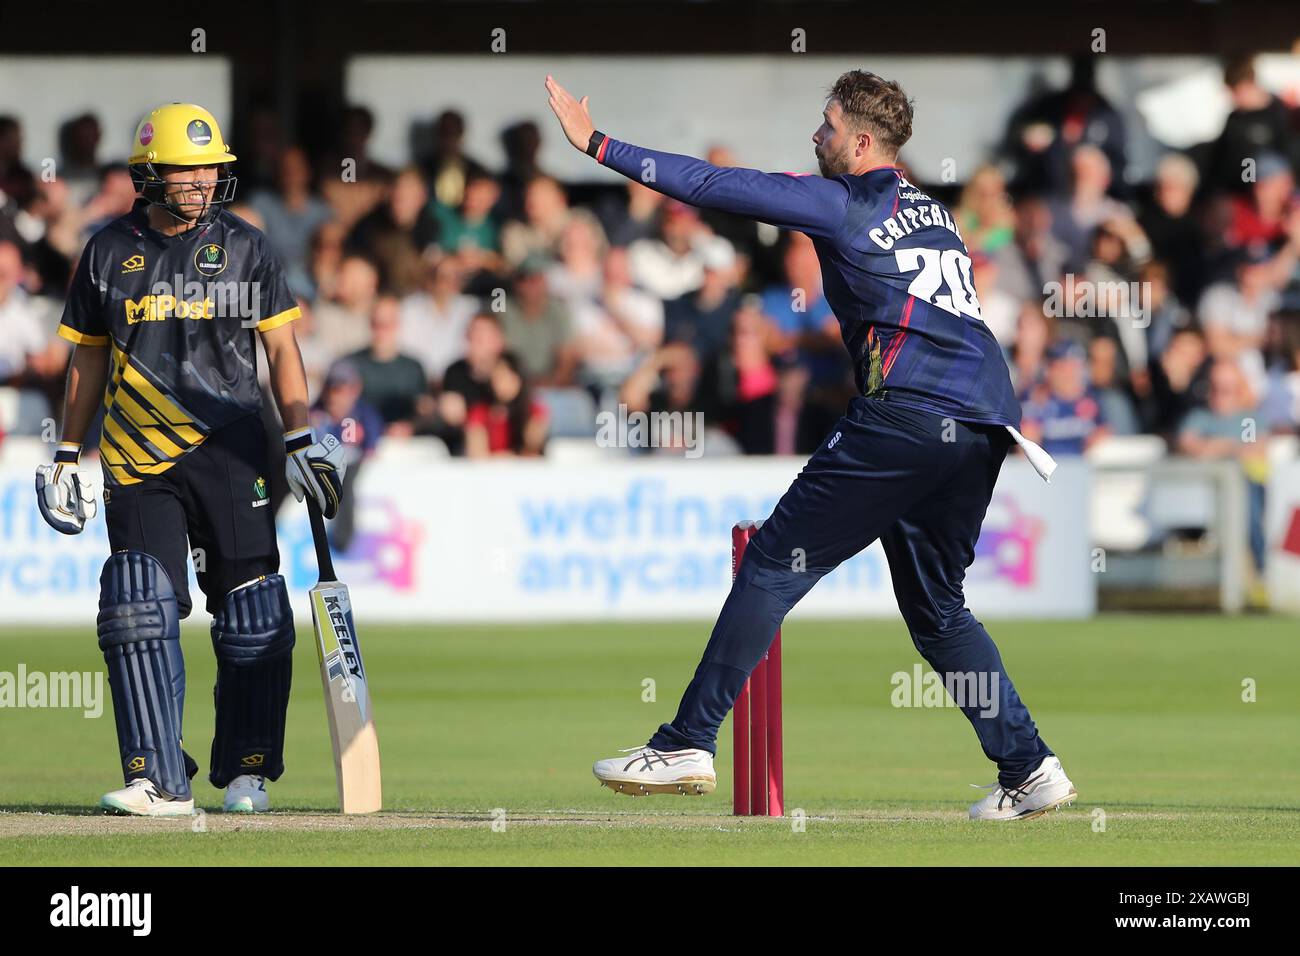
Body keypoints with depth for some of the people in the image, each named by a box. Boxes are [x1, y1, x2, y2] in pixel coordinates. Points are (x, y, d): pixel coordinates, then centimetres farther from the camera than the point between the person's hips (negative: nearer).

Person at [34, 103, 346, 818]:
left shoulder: (244, 249, 5)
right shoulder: (109, 254, 8)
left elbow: (281, 349, 6)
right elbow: (89, 357, 16)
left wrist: (301, 440, -2)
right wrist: (67, 454, 14)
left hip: (227, 451, -1)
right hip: (138, 461, 1)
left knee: (252, 618, -4)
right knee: (139, 611, -11)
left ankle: (246, 771, 9)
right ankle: (159, 781, -10)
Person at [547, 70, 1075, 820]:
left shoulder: (842, 204, 1)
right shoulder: (934, 213, 23)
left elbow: (714, 187, -3)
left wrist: (597, 145, 0)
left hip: (905, 415, -8)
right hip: (985, 428, 8)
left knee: (774, 565, -2)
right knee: (936, 607, 19)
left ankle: (689, 745, -5)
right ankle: (1029, 767, 10)